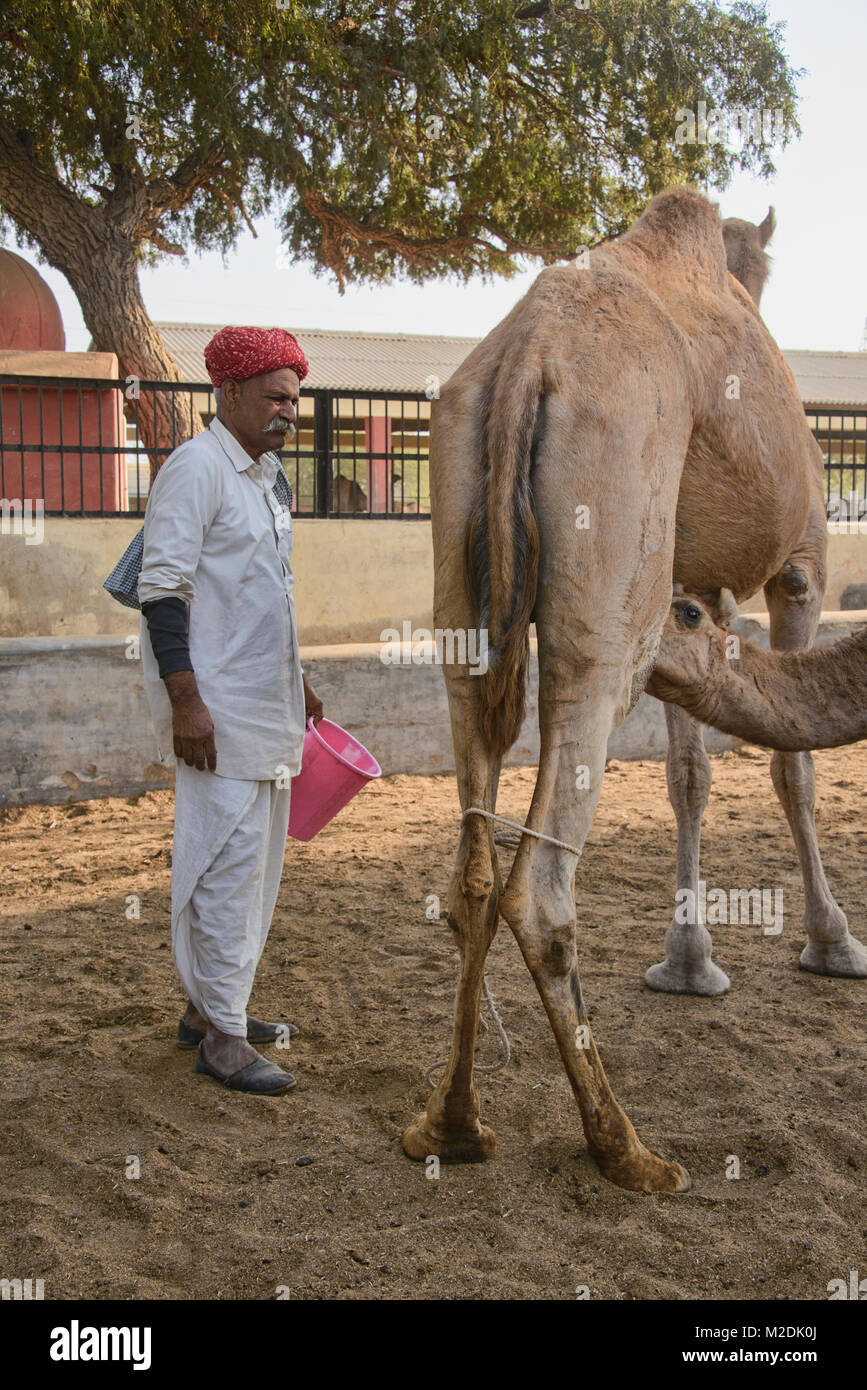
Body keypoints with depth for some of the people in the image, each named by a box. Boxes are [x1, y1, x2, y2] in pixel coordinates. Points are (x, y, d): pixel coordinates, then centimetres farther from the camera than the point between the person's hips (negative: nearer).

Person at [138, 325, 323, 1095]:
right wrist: (184, 702, -23)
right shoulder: (197, 468, -12)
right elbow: (161, 589, -18)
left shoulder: (264, 473, 16)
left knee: (255, 858, 14)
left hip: (265, 702, 10)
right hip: (216, 707, -10)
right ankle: (221, 1036, 3)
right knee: (227, 860, -6)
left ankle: (211, 1005, 27)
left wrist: (297, 681, 25)